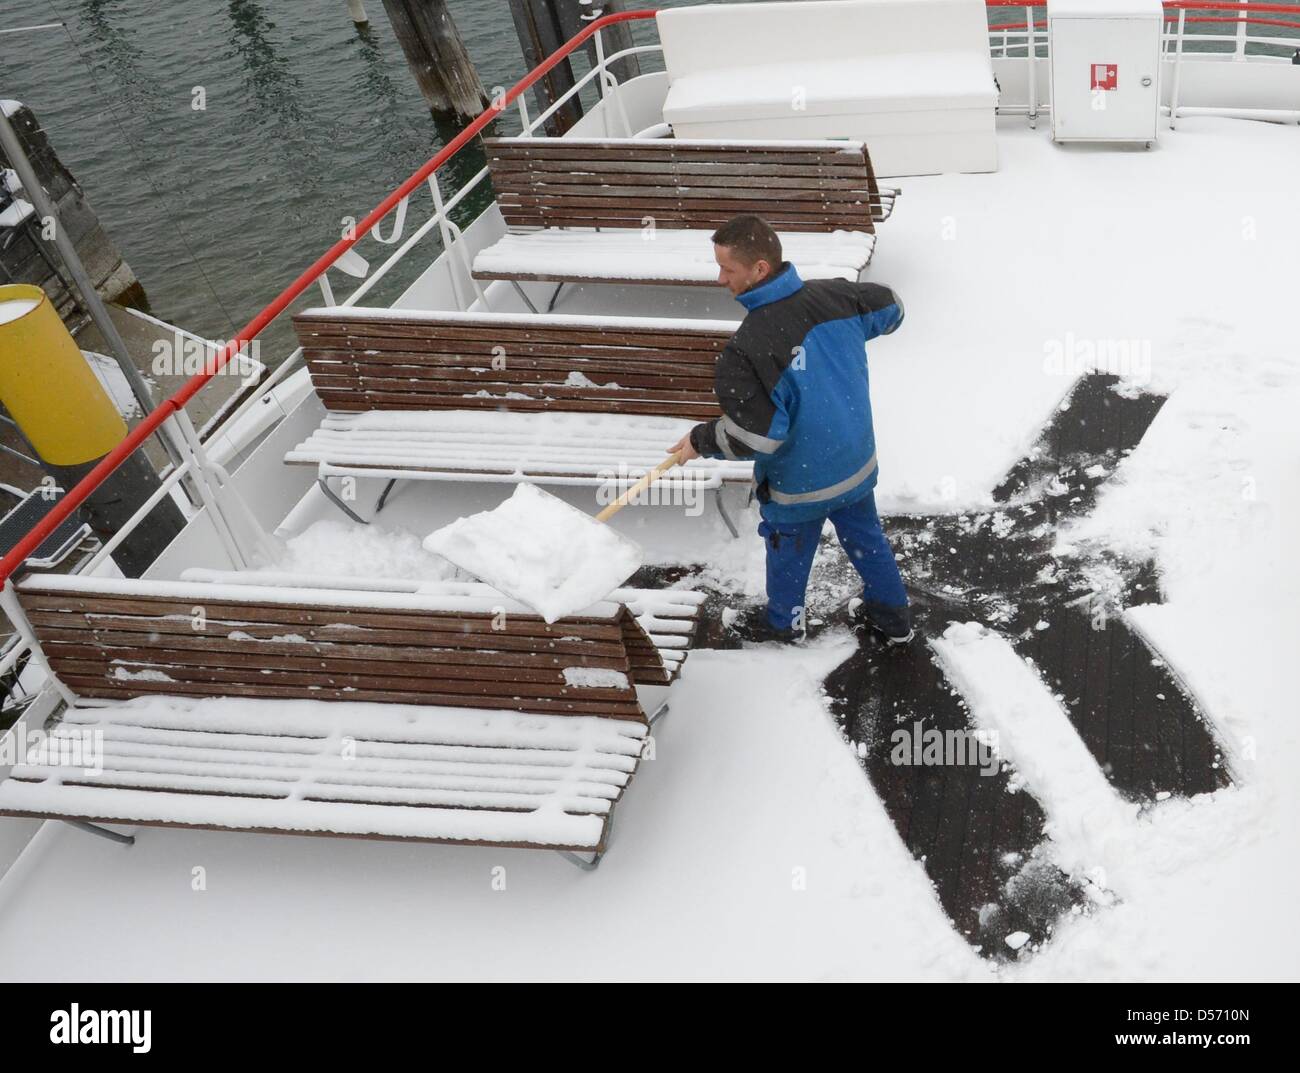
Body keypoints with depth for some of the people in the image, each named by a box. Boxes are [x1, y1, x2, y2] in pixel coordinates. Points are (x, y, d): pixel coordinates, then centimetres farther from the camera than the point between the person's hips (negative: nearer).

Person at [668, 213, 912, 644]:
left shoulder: (746, 351, -34)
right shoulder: (833, 296, -16)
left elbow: (755, 436, -31)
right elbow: (890, 309, 5)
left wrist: (701, 440, -13)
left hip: (800, 480, -5)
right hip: (857, 459, 6)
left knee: (788, 550, 23)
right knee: (865, 535, 27)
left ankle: (783, 620, 49)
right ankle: (893, 615, 47)